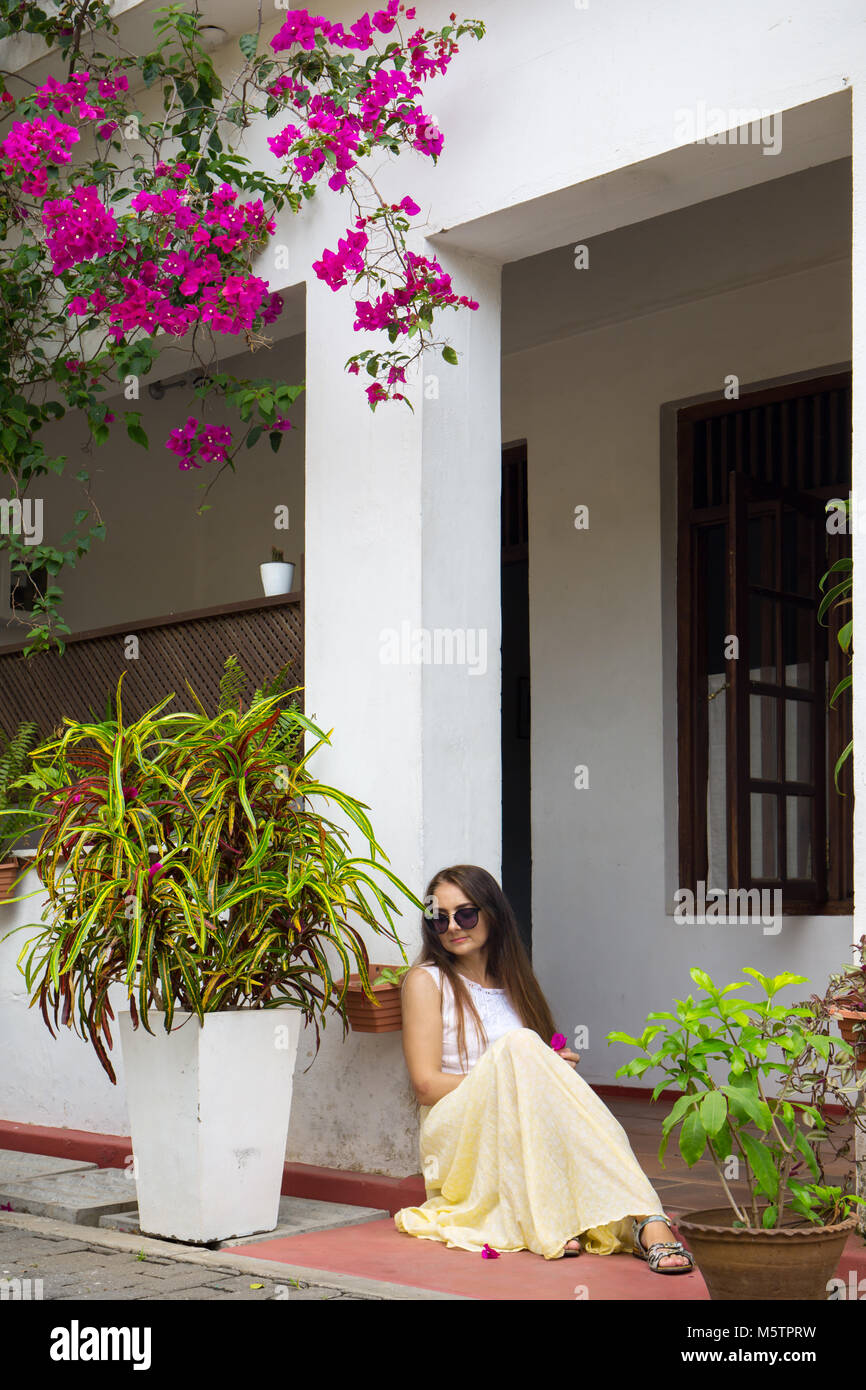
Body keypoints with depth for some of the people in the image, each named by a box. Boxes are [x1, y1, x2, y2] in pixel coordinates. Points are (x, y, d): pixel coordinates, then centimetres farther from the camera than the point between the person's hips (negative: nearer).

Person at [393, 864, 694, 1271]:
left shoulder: (512, 983, 21)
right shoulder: (427, 981, 6)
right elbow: (426, 1085, -4)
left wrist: (555, 1071, -3)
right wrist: (510, 1076, -10)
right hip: (457, 1138, -4)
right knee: (517, 1044, -30)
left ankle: (646, 1224, -48)